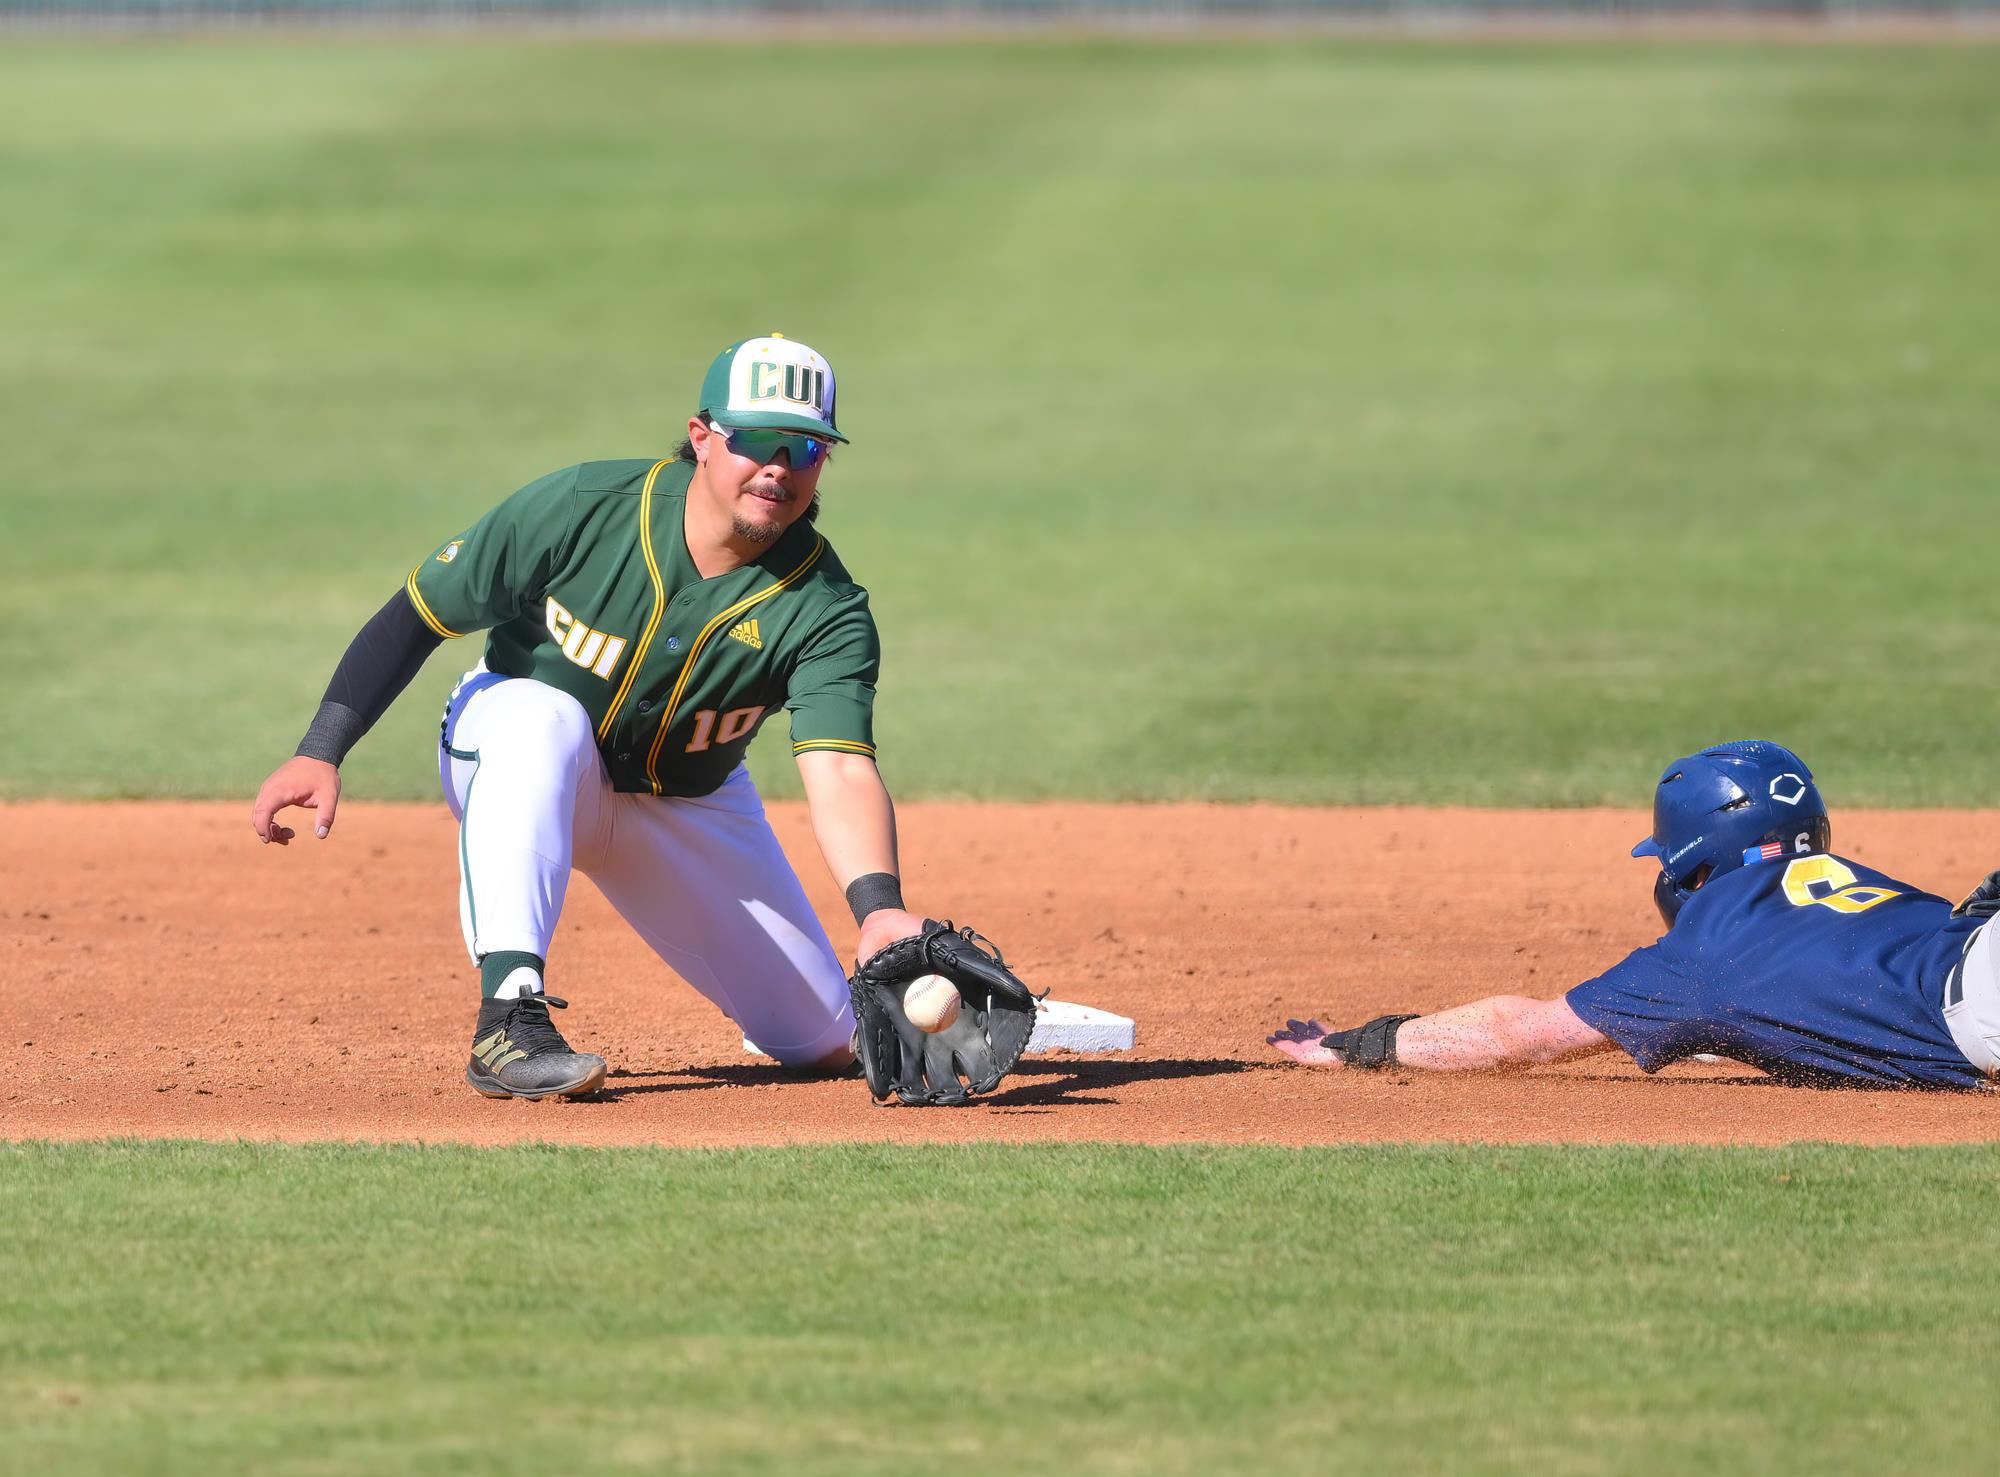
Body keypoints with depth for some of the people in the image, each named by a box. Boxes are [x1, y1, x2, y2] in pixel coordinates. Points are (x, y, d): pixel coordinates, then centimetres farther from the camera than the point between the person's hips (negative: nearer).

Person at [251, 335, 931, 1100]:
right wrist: (320, 751, -27)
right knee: (543, 719, -40)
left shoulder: (827, 608, -23)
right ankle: (511, 1018, -44)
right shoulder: (580, 509, -25)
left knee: (828, 1043, -4)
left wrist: (877, 908, -54)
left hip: (692, 809, 2)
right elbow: (416, 615, -17)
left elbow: (840, 771, -36)